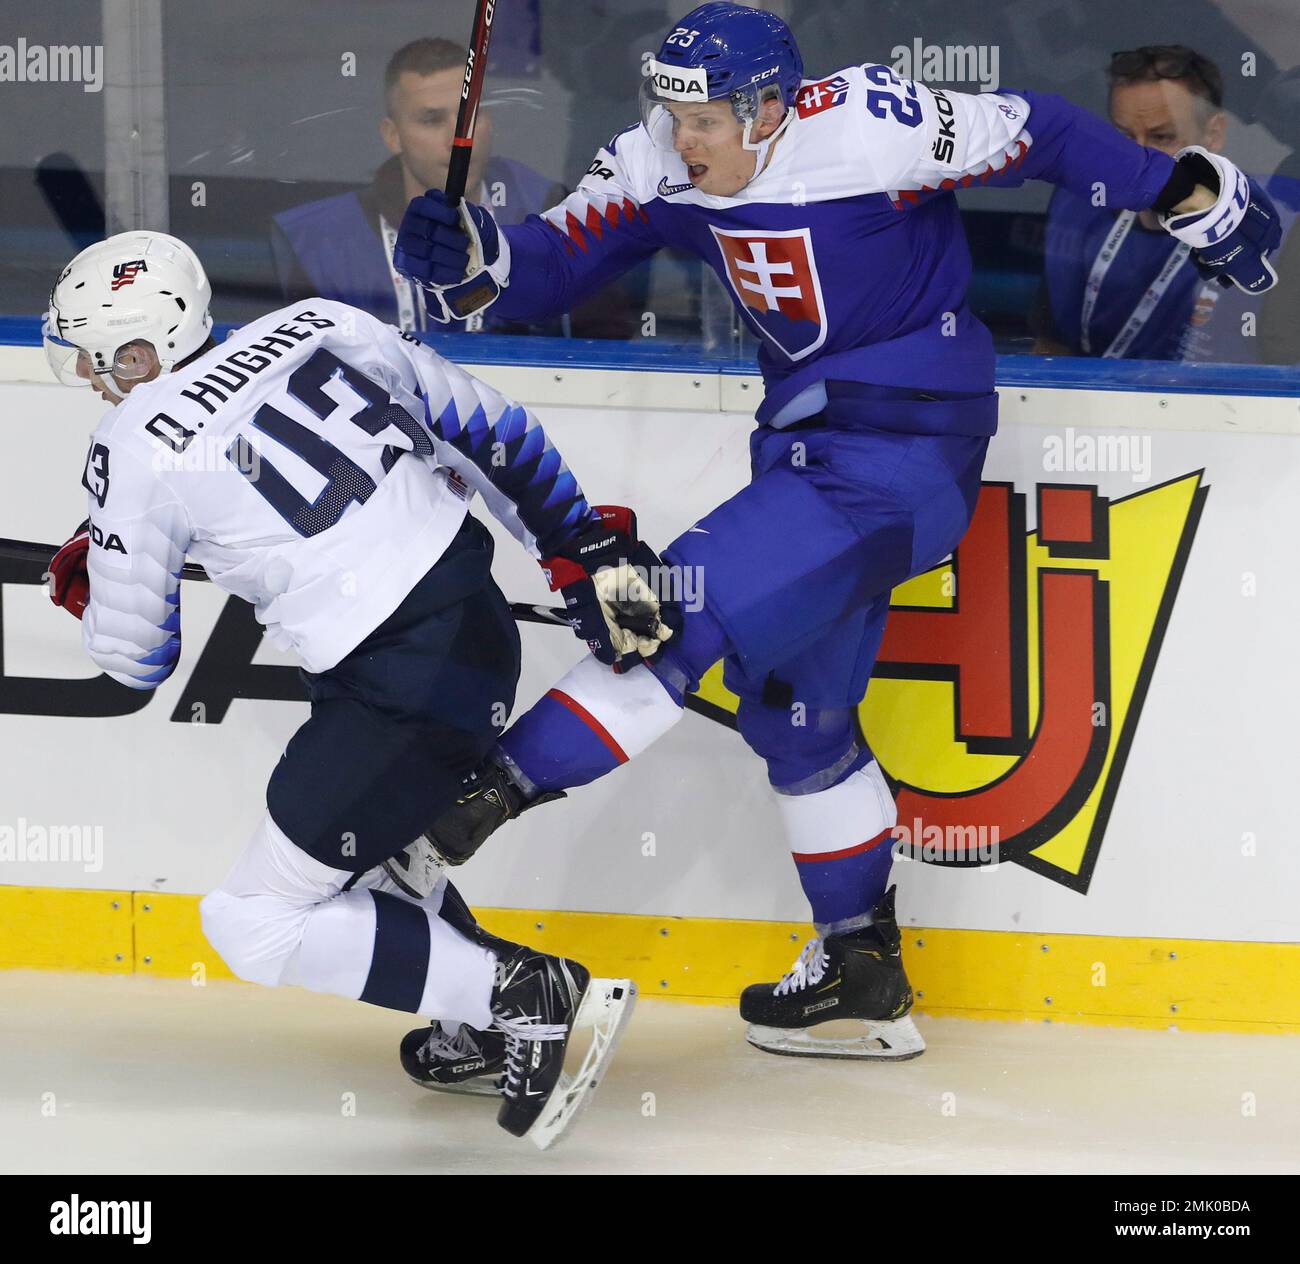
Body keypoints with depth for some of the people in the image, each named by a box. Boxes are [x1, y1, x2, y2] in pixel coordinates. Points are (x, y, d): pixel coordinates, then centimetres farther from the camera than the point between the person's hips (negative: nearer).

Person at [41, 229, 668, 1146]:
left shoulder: (135, 450, -8)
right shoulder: (317, 325, 8)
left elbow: (136, 659, 4)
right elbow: (494, 435, 13)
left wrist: (81, 581, 25)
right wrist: (592, 553, 20)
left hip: (406, 692, -9)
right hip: (483, 623, 9)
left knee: (257, 925, 1)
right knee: (357, 831, 30)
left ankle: (530, 997, -4)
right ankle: (491, 1029, 32)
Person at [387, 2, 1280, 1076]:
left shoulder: (871, 127, -21)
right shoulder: (664, 165, -3)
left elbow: (1037, 135, -9)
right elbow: (557, 262, -3)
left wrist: (1190, 194, -3)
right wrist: (469, 257, -25)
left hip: (901, 450, -9)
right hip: (813, 437, 9)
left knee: (686, 612, -19)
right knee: (796, 701, 16)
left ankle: (483, 796, -21)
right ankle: (865, 975, 26)